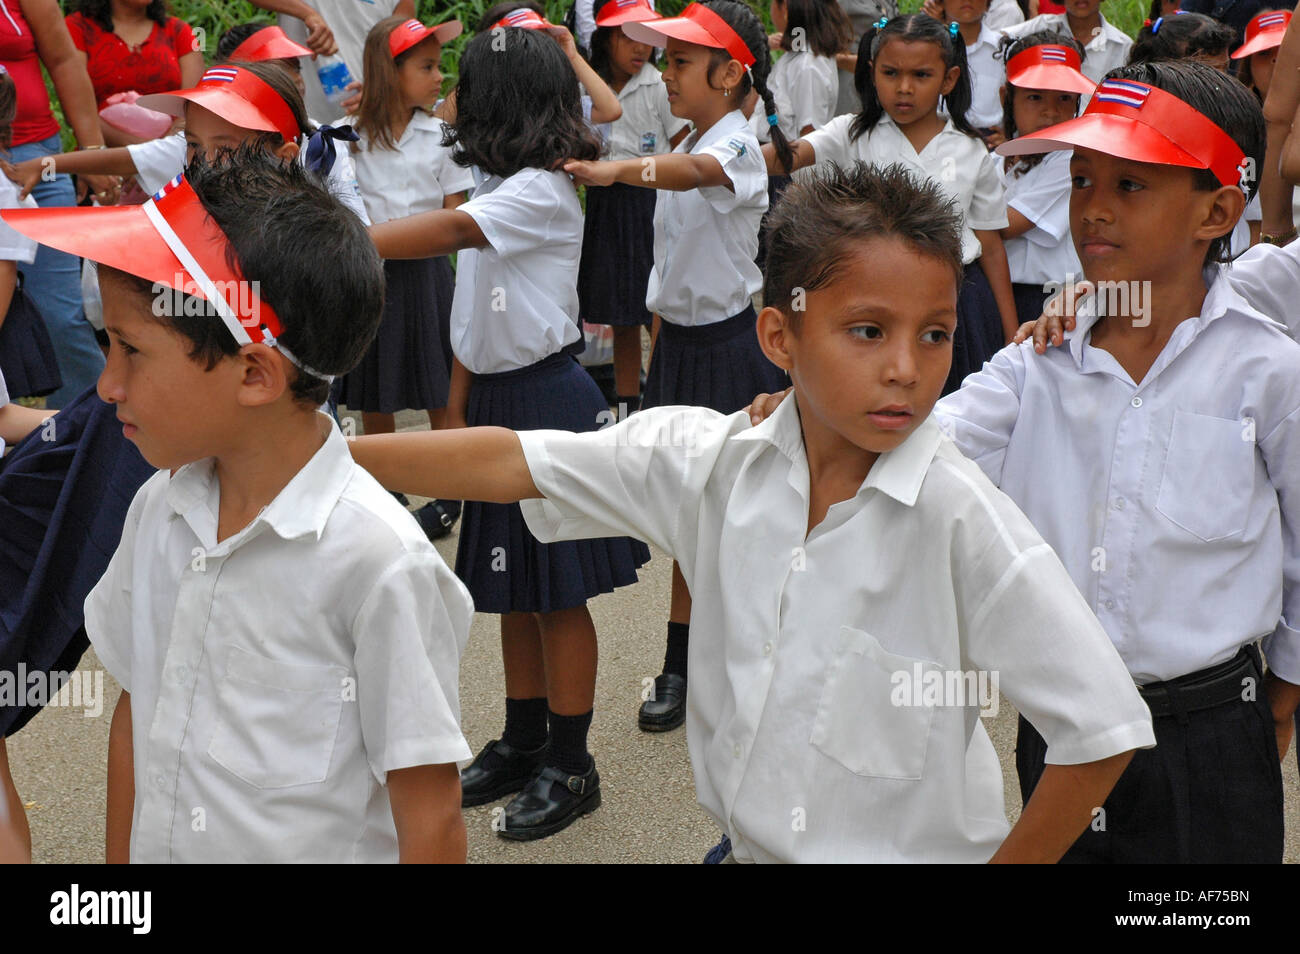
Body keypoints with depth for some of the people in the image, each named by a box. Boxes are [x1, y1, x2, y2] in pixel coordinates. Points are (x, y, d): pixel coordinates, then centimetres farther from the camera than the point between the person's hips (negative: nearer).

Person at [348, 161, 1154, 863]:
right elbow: (504, 463, -7)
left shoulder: (958, 517, -22)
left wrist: (1005, 863, -11)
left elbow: (1104, 729, -20)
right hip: (748, 843, 4)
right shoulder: (711, 459, -10)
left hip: (916, 850, -3)